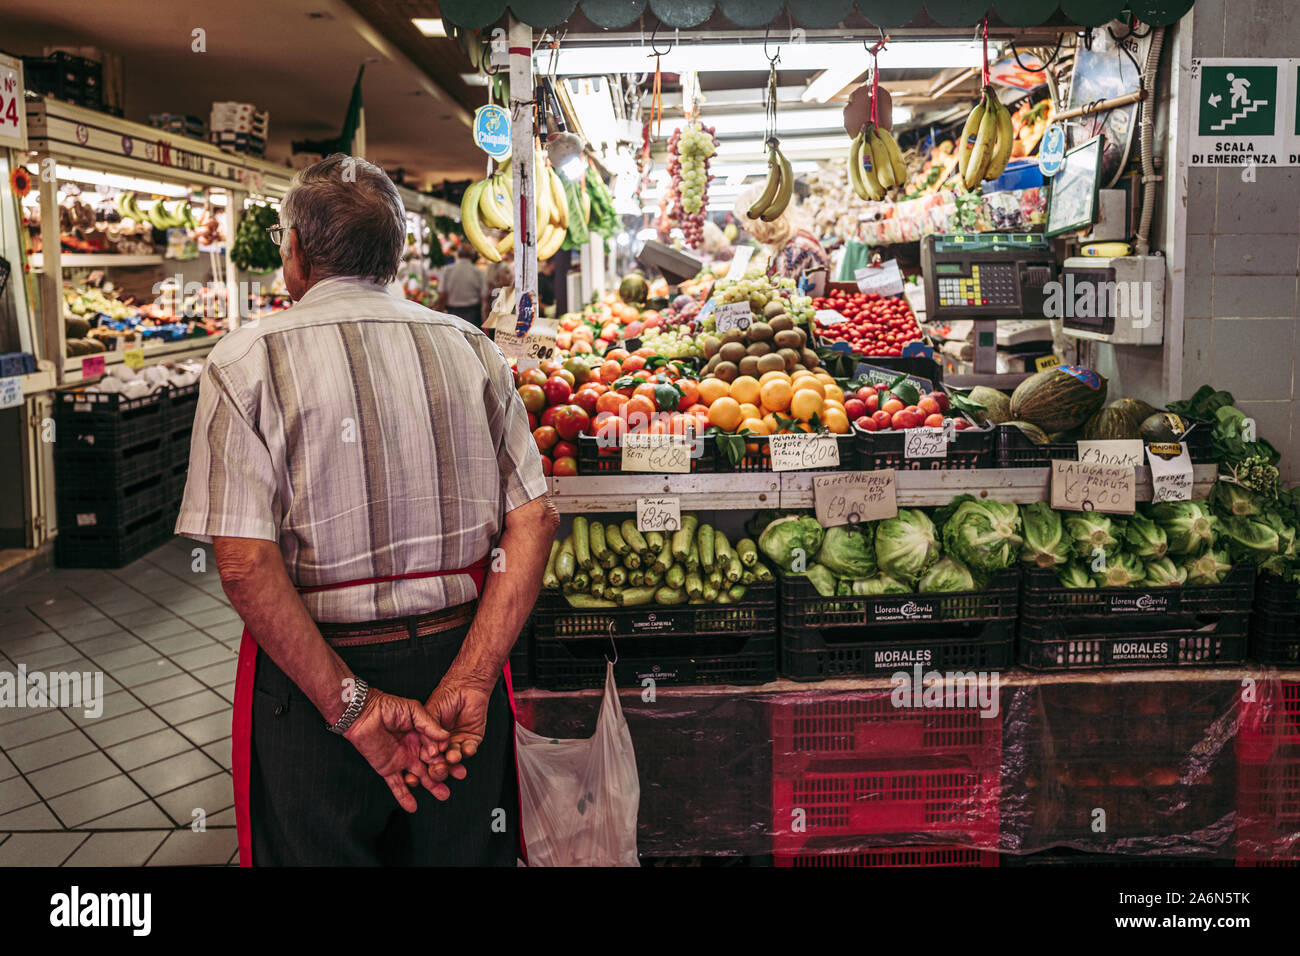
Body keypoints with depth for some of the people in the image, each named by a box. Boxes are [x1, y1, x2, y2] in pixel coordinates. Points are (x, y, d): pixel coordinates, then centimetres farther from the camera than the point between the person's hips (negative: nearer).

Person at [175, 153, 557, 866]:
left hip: (306, 686, -3)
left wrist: (352, 706, -15)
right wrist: (468, 682, -11)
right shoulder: (471, 348, 2)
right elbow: (533, 521, -6)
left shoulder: (248, 361, -8)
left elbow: (244, 563, -18)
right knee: (460, 854, 21)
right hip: (456, 658, 3)